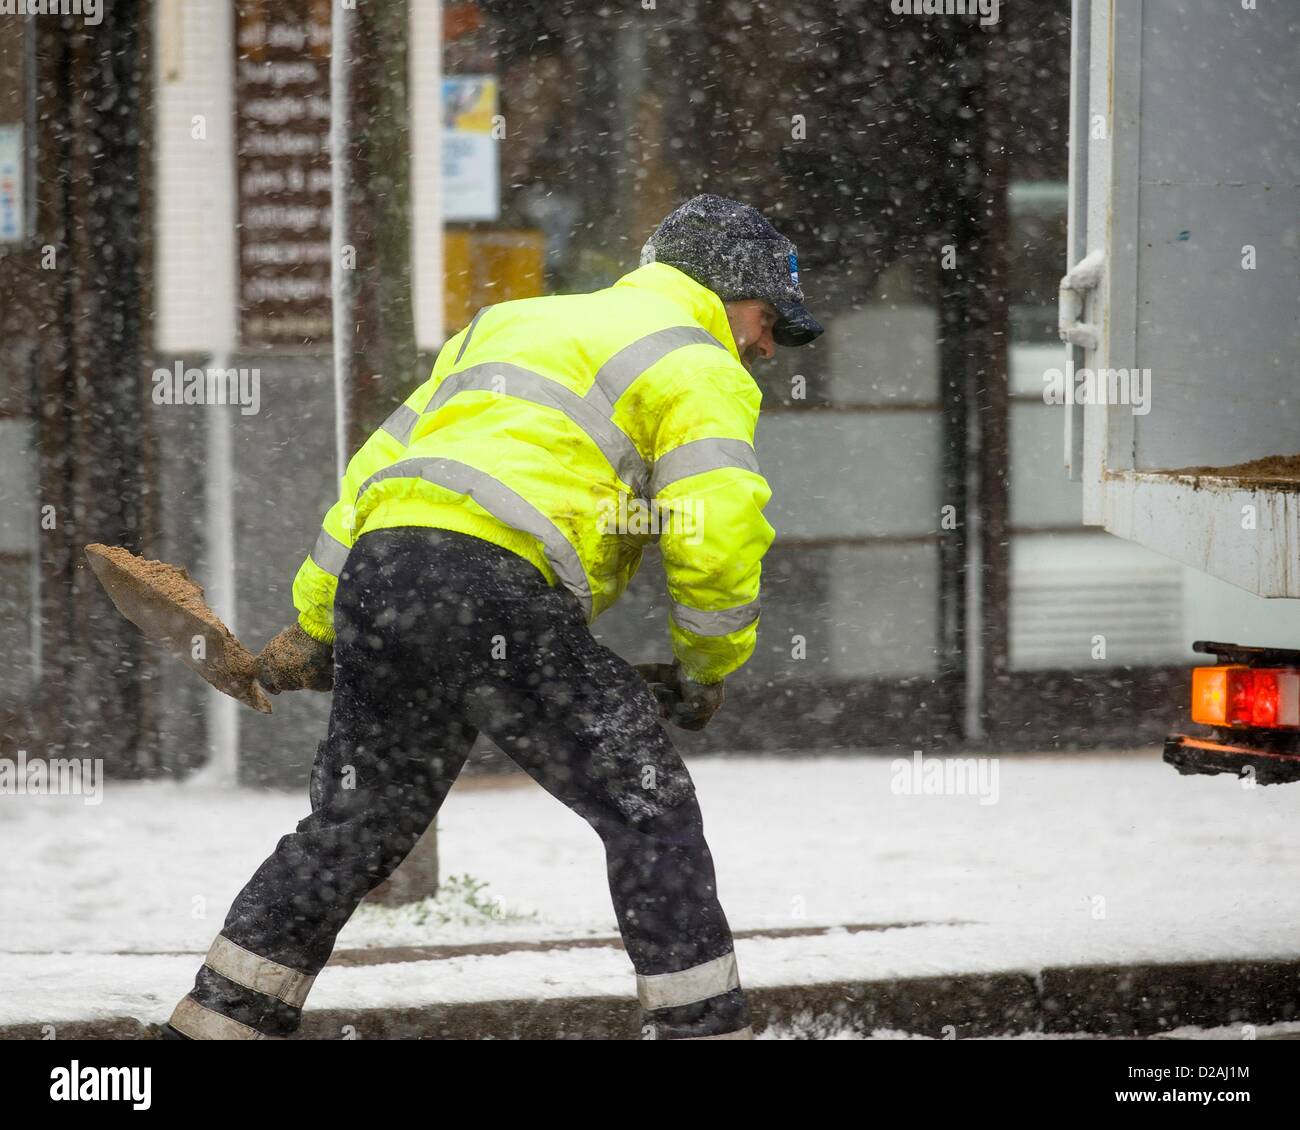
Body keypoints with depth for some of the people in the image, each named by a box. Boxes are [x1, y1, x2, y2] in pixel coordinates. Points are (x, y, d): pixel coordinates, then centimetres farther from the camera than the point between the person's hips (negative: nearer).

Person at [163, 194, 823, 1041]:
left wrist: (312, 626, 31)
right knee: (651, 812, 1)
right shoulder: (699, 367, 8)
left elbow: (381, 463, 29)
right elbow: (720, 536, -5)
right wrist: (704, 669, 12)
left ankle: (215, 1022, 24)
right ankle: (702, 1023, -3)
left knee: (358, 828, 19)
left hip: (378, 569, 7)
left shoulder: (512, 324, 31)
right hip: (496, 590, -7)